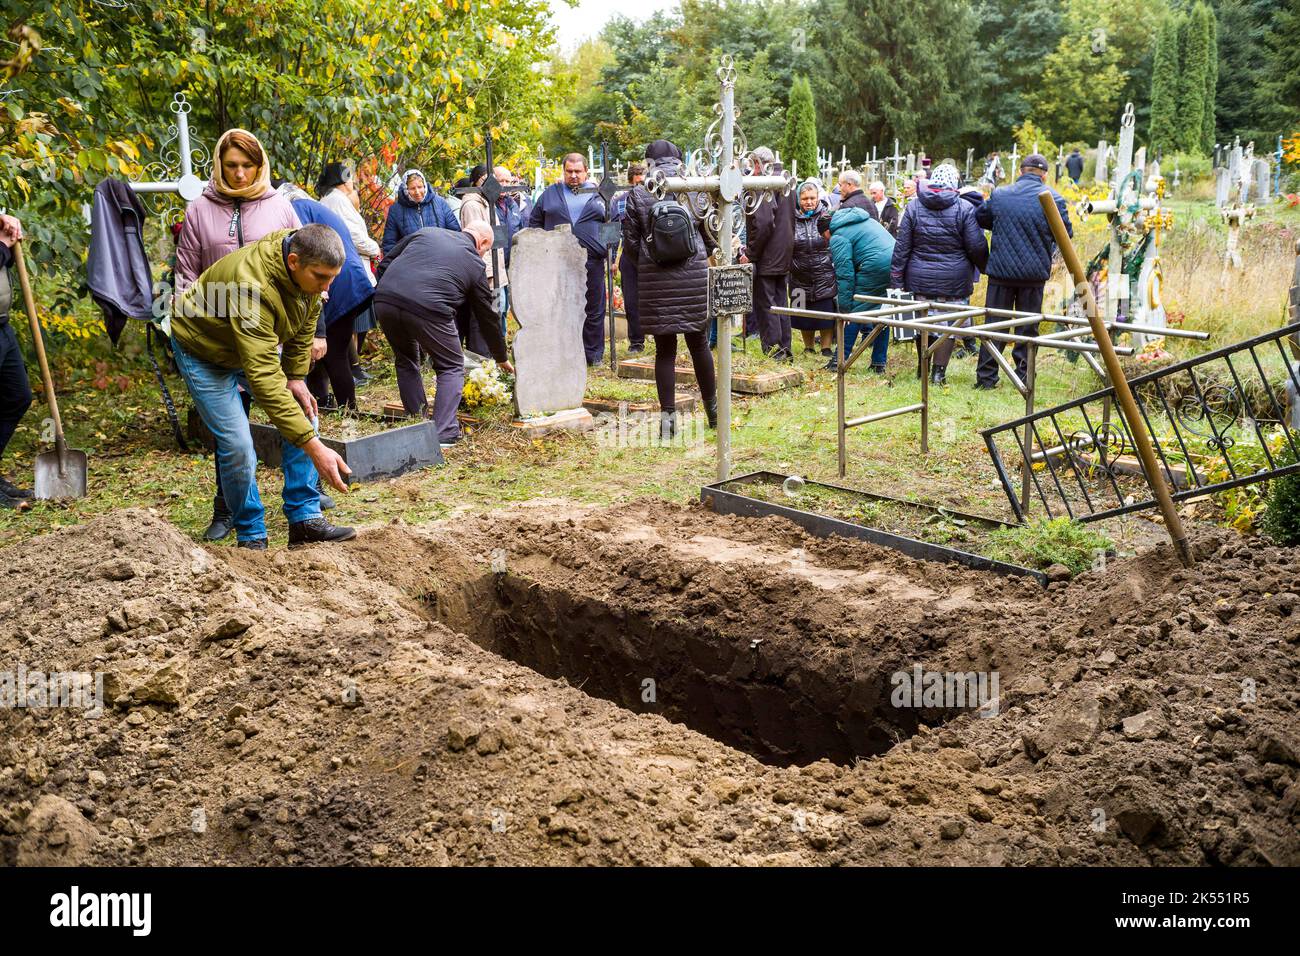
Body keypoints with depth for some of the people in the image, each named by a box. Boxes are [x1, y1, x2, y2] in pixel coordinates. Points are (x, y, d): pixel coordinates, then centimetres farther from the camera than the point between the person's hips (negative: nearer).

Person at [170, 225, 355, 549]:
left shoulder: (308, 270, -20)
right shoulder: (252, 285, -43)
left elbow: (305, 322, 3)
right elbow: (264, 379, -46)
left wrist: (296, 376, -4)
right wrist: (314, 447, -49)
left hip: (260, 342, 7)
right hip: (203, 349, -7)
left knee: (303, 415, -2)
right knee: (238, 446, -15)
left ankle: (304, 521, 3)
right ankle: (252, 537, 5)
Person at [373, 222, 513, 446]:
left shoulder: (426, 232, 25)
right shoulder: (475, 264, 17)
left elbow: (385, 263, 21)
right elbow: (488, 316, 24)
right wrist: (501, 358, 34)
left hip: (384, 300, 4)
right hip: (428, 309, -4)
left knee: (406, 361, 26)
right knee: (452, 368, 15)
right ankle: (444, 434, 5)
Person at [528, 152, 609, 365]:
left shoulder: (598, 195, 11)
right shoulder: (550, 194, 12)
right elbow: (534, 224, 15)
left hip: (591, 262, 0)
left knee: (594, 310, 4)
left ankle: (593, 354, 14)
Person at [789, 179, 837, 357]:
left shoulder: (825, 216, 0)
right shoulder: (793, 219, 2)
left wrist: (827, 229, -15)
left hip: (824, 275, -2)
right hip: (800, 276, 2)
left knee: (826, 312, -2)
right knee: (803, 314, 8)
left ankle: (826, 347, 11)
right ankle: (808, 347, 24)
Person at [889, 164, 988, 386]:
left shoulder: (913, 207, 1)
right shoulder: (965, 209, -7)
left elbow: (902, 246, 1)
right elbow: (976, 248, -6)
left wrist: (896, 276, 5)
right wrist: (985, 266, 13)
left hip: (920, 278, 3)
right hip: (953, 280, -3)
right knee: (947, 325, 4)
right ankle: (938, 372, 1)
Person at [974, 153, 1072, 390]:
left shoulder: (999, 195, -1)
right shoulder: (1053, 198, -5)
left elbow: (979, 217, 13)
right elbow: (1066, 234, 1)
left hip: (1001, 270, 1)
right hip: (1034, 272, -1)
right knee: (1028, 327, 9)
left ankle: (986, 377, 6)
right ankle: (1024, 377, 11)